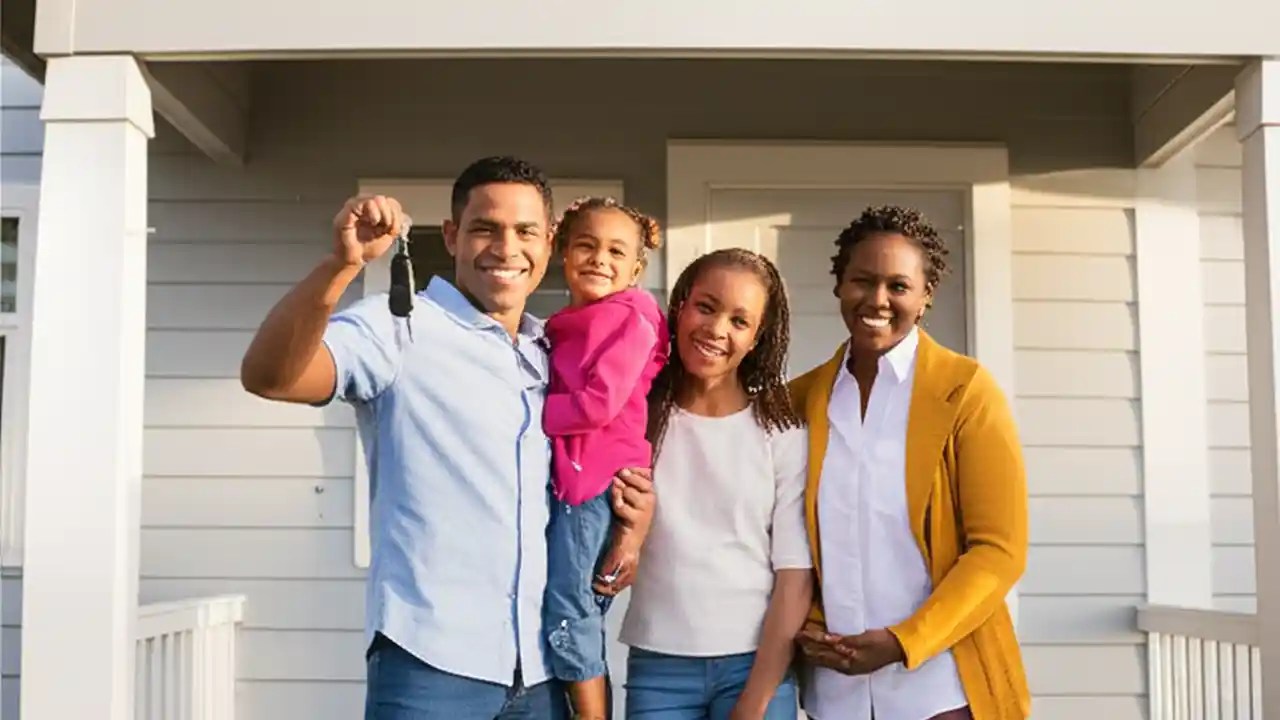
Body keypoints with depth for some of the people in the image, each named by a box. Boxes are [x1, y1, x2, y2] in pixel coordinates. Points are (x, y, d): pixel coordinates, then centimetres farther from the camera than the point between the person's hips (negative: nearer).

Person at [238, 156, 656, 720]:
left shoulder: (560, 356, 13)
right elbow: (269, 376, -21)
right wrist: (341, 265, -35)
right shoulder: (401, 326, -6)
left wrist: (634, 511, 3)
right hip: (430, 656, -6)